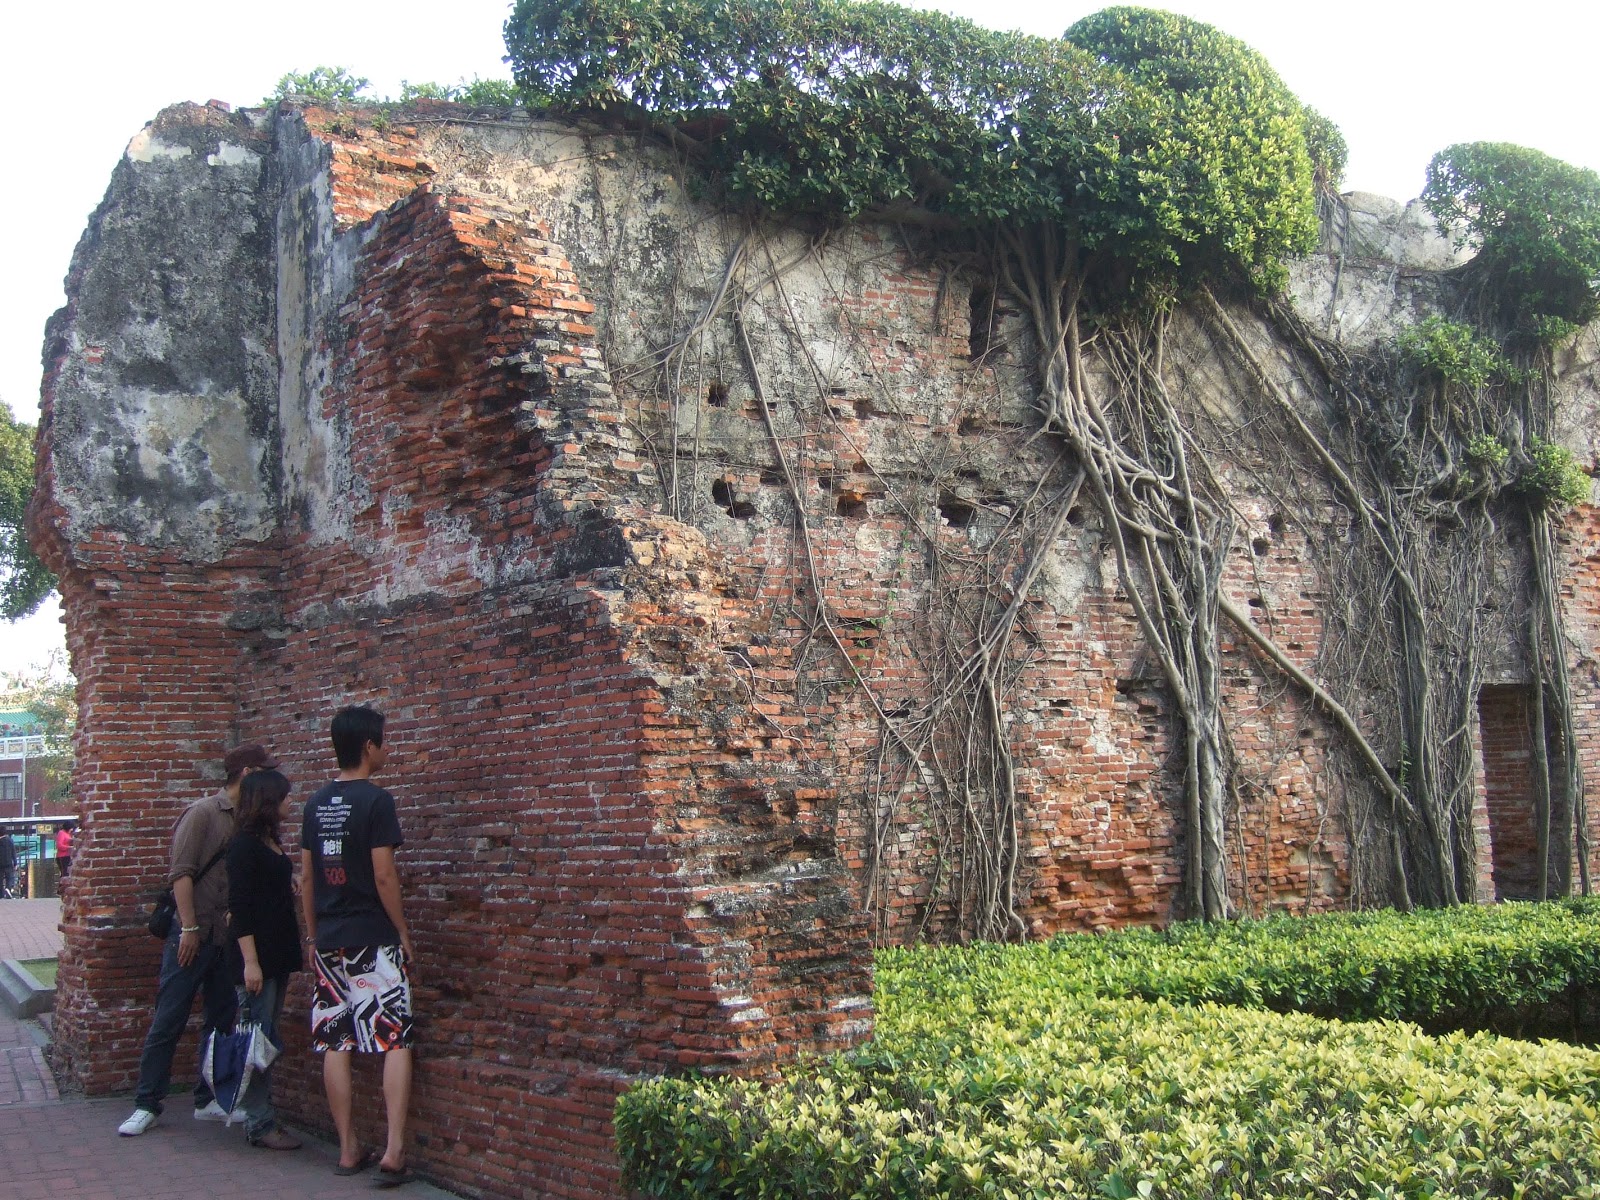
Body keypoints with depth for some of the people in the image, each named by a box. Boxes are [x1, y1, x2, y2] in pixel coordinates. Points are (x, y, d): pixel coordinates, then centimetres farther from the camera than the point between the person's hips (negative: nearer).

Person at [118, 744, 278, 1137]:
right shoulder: (203, 813, -8)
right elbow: (181, 872, -13)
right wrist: (189, 928, -17)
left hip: (228, 938, 7)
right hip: (194, 936, -7)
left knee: (221, 1022, 11)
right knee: (168, 1022, -2)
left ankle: (208, 1100, 21)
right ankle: (146, 1105, 7)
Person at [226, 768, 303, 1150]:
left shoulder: (271, 842, 15)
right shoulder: (244, 845, -12)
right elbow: (239, 907, -16)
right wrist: (250, 961, -20)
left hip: (279, 955, 9)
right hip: (258, 956, -9)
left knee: (266, 1040, 11)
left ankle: (261, 1117, 16)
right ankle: (260, 1124, -1)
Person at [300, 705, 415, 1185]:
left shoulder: (316, 804, 9)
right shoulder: (376, 800, -11)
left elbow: (307, 878, 12)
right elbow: (384, 876, -14)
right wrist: (403, 931, -4)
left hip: (329, 940, 6)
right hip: (373, 938, -6)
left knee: (335, 1044, 7)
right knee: (395, 1040, -3)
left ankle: (349, 1150, 13)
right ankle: (394, 1150, -10)